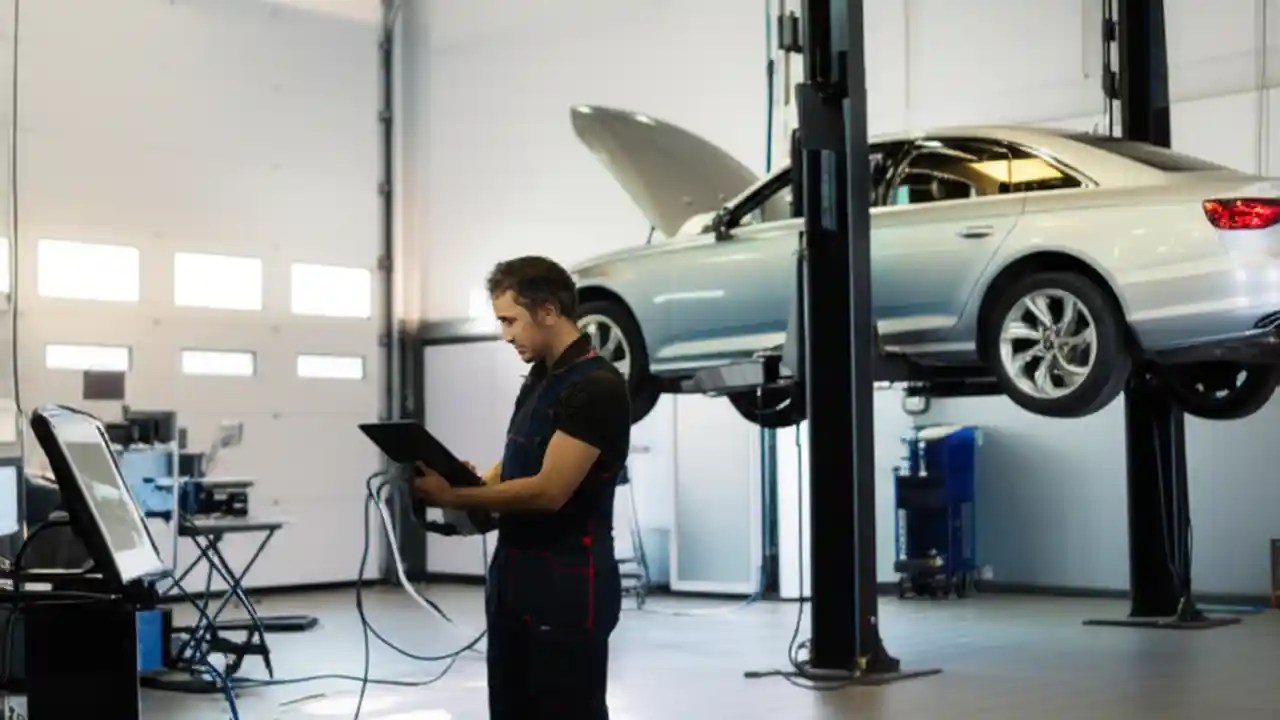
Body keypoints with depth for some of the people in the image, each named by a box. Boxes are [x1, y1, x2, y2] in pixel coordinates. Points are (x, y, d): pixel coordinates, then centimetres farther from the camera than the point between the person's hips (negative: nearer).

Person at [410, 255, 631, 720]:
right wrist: (471, 484, 1)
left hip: (569, 586, -10)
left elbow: (548, 490, -23)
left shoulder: (597, 387, -18)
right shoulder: (539, 379, 12)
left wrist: (454, 497, -16)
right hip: (514, 577, 10)